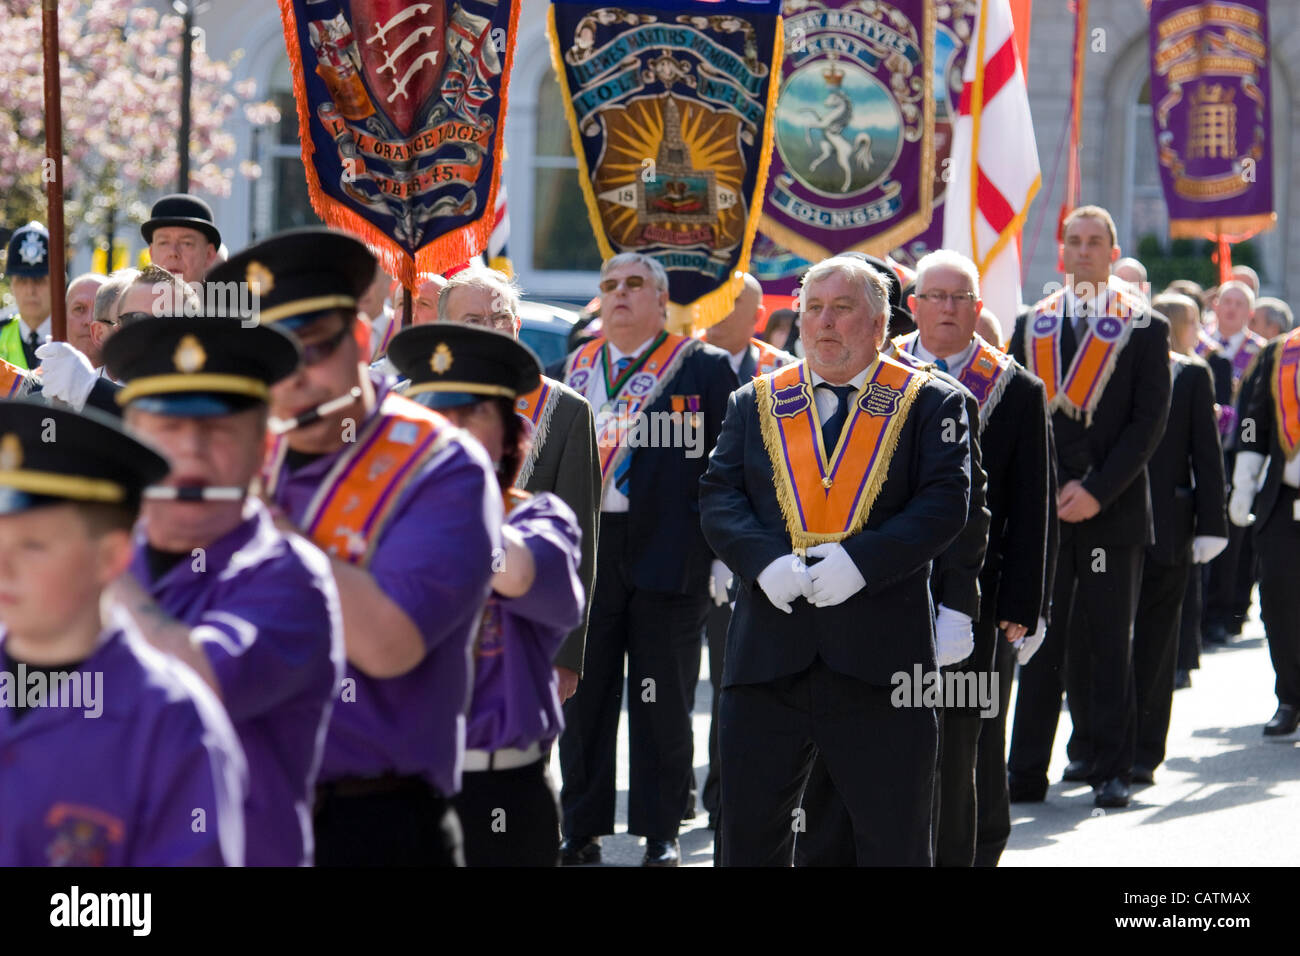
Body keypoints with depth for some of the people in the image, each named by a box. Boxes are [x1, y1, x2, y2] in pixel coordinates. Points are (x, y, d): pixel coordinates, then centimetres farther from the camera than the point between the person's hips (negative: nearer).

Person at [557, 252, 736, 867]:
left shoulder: (705, 369, 0)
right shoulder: (574, 370, 12)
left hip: (667, 555, -4)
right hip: (584, 554, 4)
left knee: (661, 703, 2)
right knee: (583, 698, 8)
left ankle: (660, 835, 10)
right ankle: (582, 831, 16)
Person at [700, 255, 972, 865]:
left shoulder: (929, 404, 5)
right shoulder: (755, 404, 13)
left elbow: (946, 502, -5)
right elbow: (718, 497, 5)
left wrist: (862, 561, -18)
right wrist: (765, 561, -14)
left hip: (880, 654, -2)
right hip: (768, 650, 2)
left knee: (894, 842, 3)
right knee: (747, 836, 6)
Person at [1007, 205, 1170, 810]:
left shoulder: (1145, 329, 3)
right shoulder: (1032, 327, 11)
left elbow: (1149, 421, -4)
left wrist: (1097, 490, -12)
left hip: (1113, 508, -2)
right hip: (1043, 507, 2)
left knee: (1107, 644, 2)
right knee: (1039, 641, 1)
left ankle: (1109, 769, 8)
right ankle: (1027, 771, 2)